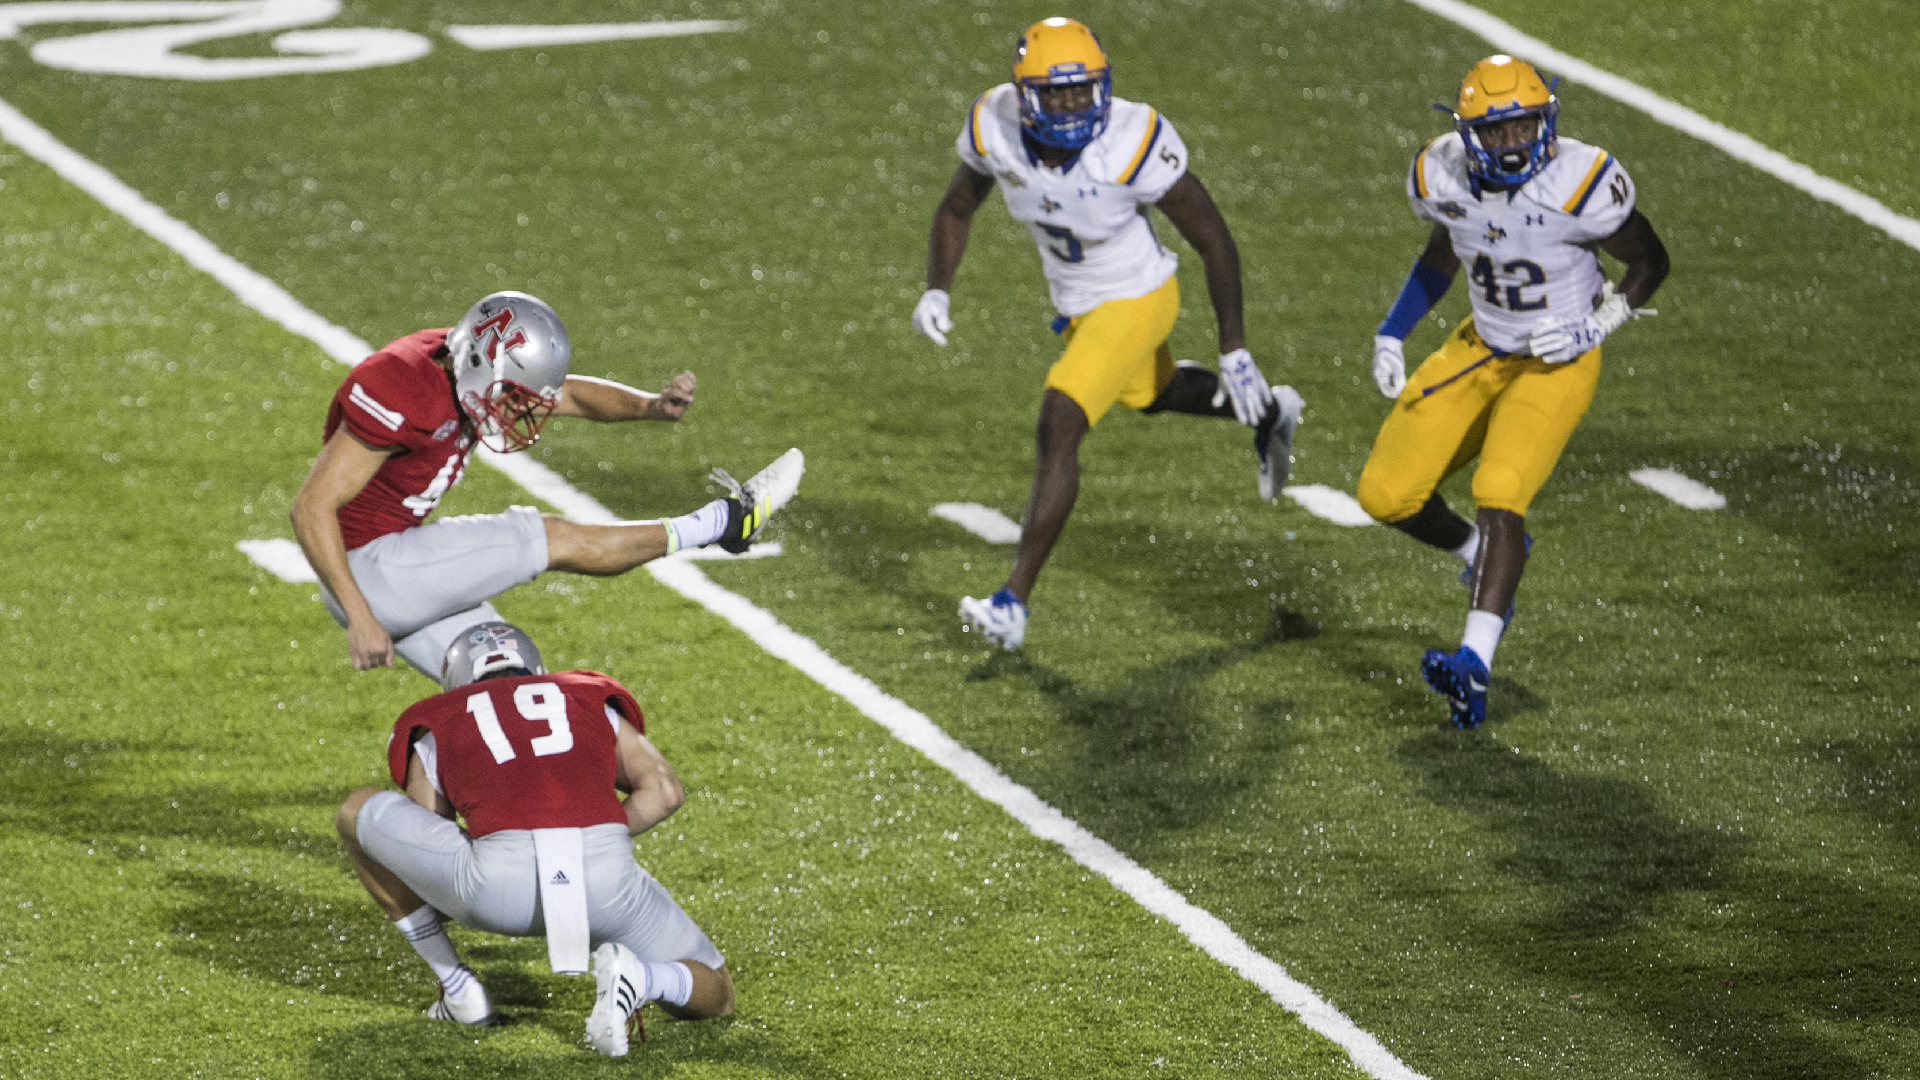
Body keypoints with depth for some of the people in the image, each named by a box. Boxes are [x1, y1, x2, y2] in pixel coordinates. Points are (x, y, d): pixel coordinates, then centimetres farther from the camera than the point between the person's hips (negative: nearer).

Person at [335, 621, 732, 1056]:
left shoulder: (434, 729, 29)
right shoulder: (591, 701, 32)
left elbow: (426, 845, 30)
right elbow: (665, 788, 16)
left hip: (500, 883, -1)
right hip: (606, 877, 1)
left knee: (358, 812, 26)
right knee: (714, 998, 27)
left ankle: (458, 989, 26)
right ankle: (635, 978, -7)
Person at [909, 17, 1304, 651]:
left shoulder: (1134, 144, -34)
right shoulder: (995, 130, -21)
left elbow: (1214, 242, -22)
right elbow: (957, 208, 1)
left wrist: (1235, 352, -20)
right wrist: (937, 290, -16)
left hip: (1135, 300, -7)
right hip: (1075, 301, 7)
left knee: (1059, 427, -19)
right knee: (1151, 395, 30)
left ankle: (1015, 602, -15)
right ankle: (1269, 414, 61)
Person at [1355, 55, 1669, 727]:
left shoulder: (1579, 184, -24)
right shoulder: (1443, 177, -10)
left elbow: (1650, 261, -8)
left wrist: (1600, 323, -21)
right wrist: (1390, 336, 5)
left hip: (1558, 364, -6)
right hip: (1481, 350, 6)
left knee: (1499, 496, -26)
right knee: (1386, 495, 1)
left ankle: (1475, 662, -29)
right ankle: (1483, 556, 30)